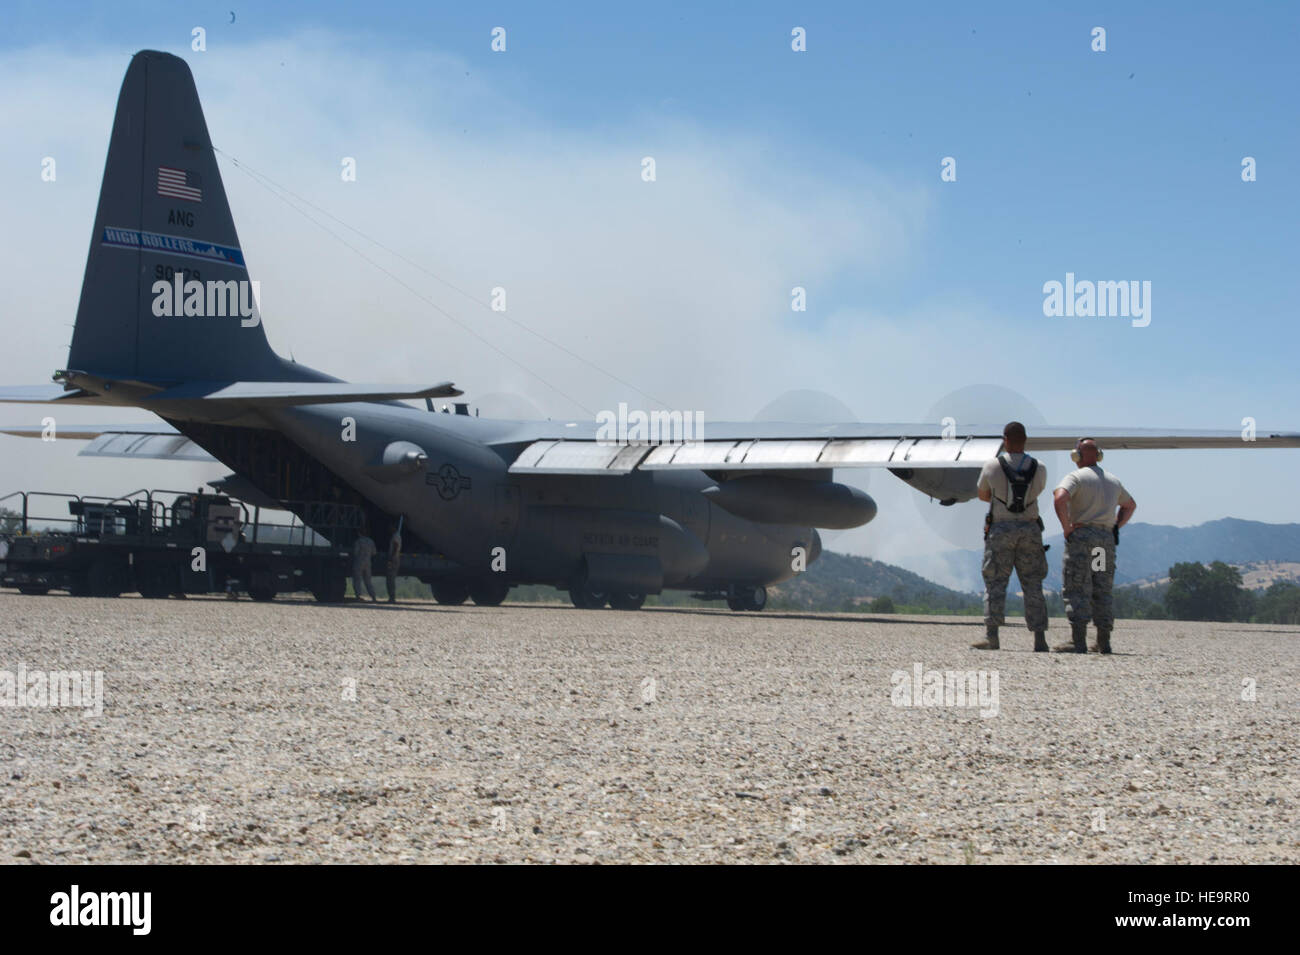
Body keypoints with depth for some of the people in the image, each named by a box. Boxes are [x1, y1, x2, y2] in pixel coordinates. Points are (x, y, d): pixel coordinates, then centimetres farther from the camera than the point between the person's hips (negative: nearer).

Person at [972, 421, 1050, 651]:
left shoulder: (992, 466, -4)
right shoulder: (1039, 469, 1)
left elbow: (982, 495, 11)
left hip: (1000, 529, -2)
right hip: (1030, 528, 2)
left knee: (995, 584, 1)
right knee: (1033, 586, 5)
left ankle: (992, 637, -7)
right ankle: (1040, 639, 2)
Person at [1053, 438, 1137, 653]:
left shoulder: (1076, 477, -5)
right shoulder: (1113, 481, 17)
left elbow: (1060, 498, -23)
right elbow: (1130, 505, 32)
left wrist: (1066, 528, -14)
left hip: (1081, 536, -6)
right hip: (1107, 539, 6)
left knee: (1077, 590, -6)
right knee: (1103, 591, 10)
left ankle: (1078, 641, -13)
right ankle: (1104, 642, 9)